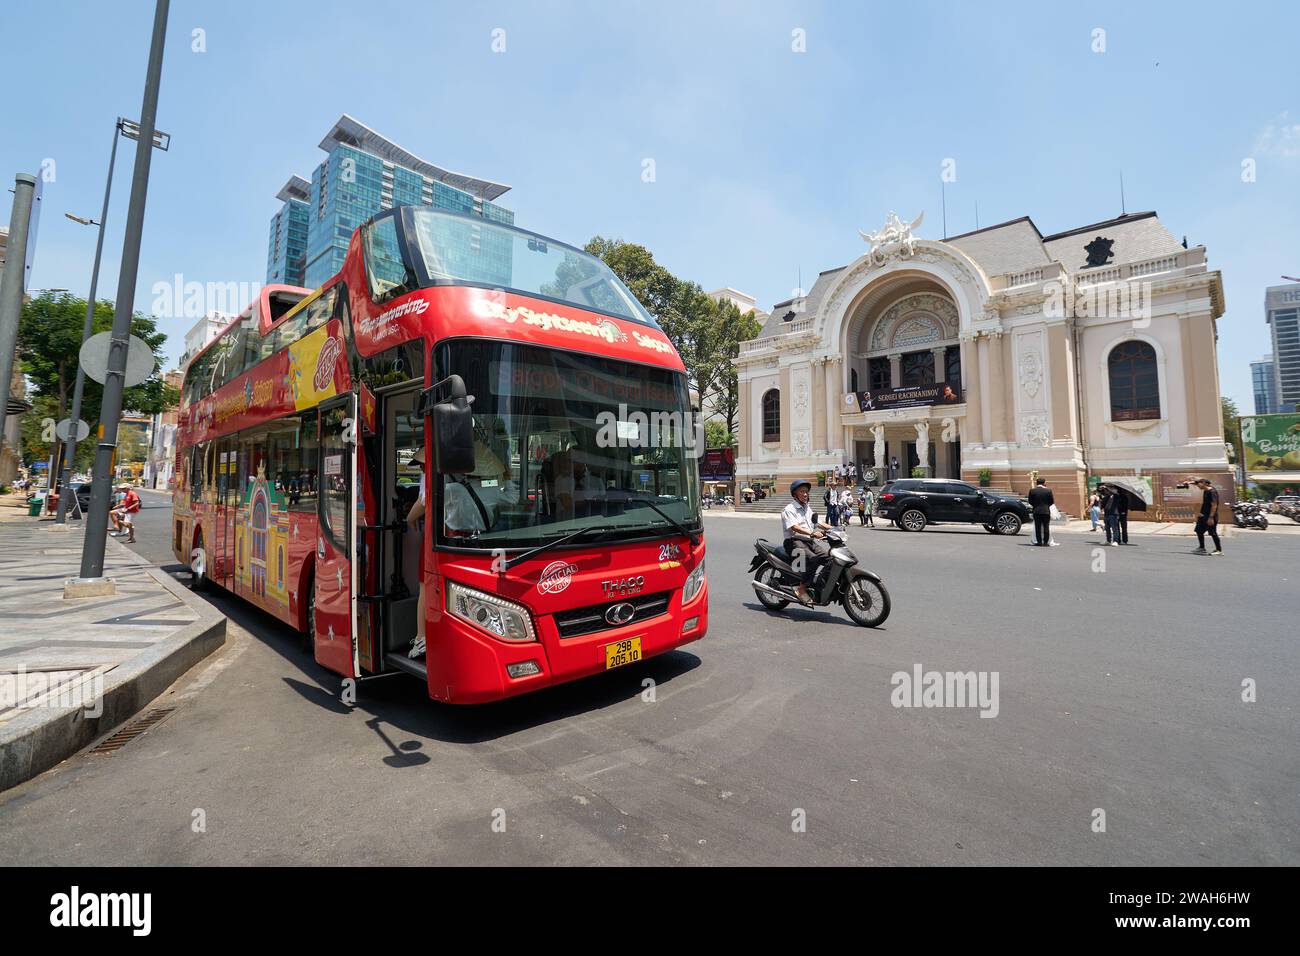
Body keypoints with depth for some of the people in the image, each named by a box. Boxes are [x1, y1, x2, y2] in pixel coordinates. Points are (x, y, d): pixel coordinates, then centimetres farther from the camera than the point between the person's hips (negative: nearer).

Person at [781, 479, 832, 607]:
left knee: (829, 552, -19)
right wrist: (812, 533, -34)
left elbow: (817, 522, 22)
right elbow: (794, 527, -20)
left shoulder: (808, 508, 24)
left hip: (810, 540, 7)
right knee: (813, 559, -32)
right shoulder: (789, 509, -5)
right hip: (795, 541, -7)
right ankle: (801, 589, -24)